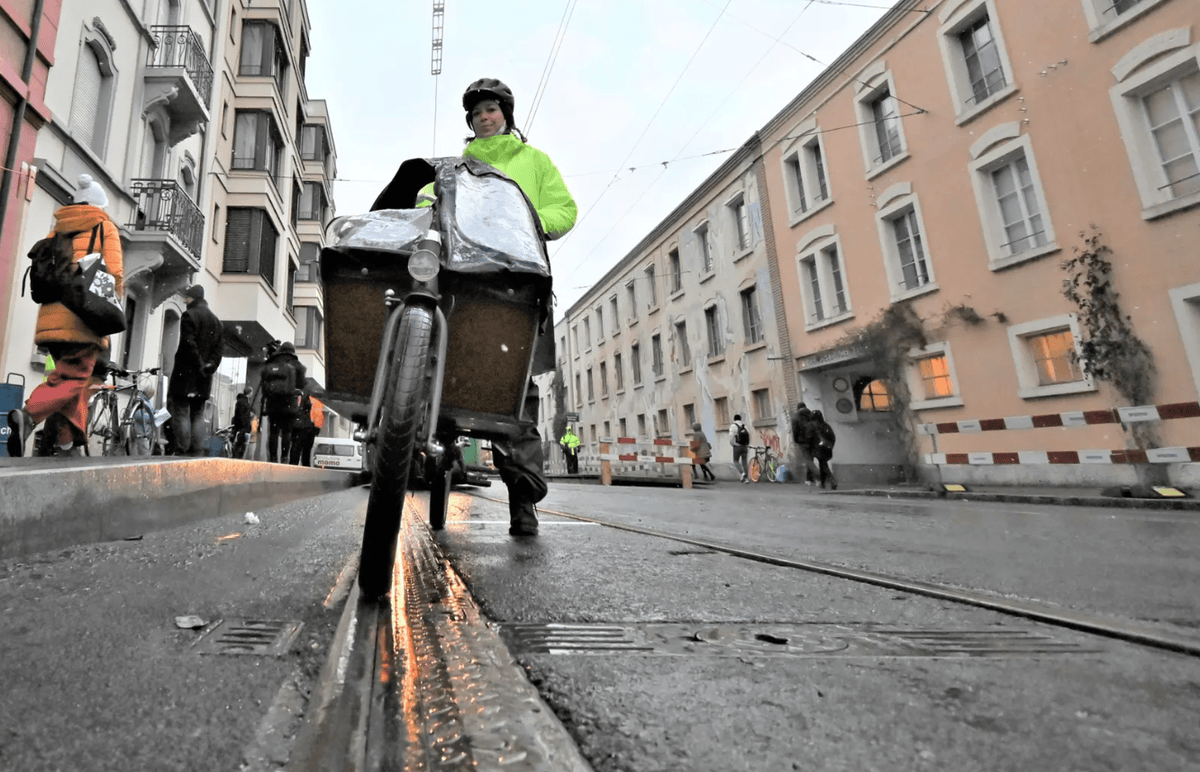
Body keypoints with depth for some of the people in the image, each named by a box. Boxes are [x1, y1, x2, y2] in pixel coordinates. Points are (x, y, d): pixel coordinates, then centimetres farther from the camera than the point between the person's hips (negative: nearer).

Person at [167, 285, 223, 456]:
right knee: (198, 415, 9)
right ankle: (198, 453, 5)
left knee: (181, 413, -4)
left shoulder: (189, 315, -5)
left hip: (186, 373, -7)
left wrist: (199, 365, -10)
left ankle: (182, 452, -7)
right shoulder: (216, 321, 17)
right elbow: (218, 349, 11)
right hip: (204, 379, 7)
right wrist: (209, 366, 4)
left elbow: (189, 343, -15)